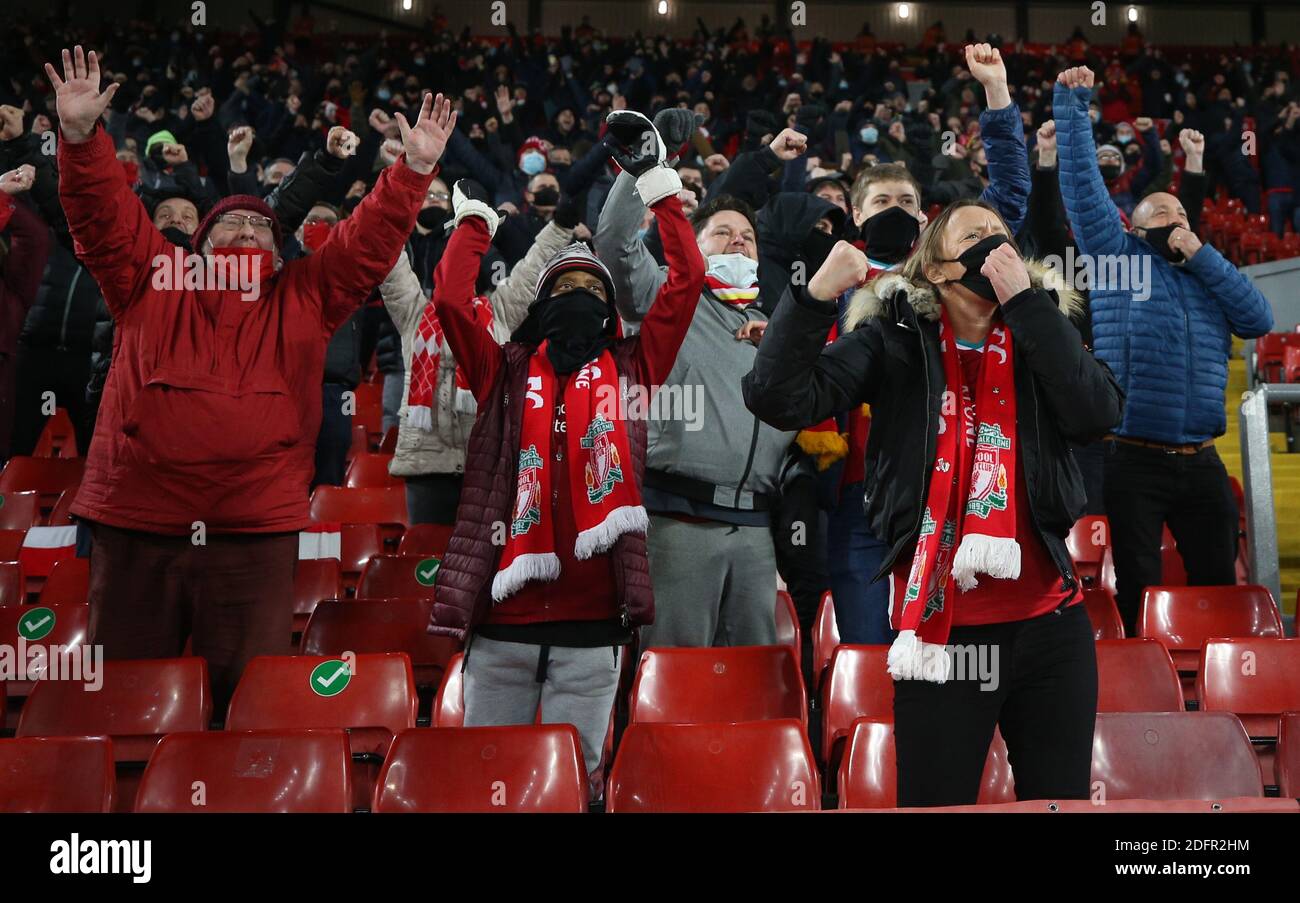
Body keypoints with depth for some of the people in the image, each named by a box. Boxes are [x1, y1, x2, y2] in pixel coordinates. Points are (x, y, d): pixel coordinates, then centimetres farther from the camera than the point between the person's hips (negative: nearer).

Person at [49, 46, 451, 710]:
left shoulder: (304, 299, 13)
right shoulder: (153, 282, 11)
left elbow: (370, 240, 7)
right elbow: (104, 217, 2)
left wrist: (414, 169, -4)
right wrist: (81, 136, -13)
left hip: (256, 536, 0)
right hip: (135, 529, 0)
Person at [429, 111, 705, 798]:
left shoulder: (630, 370, 14)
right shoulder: (505, 373, 13)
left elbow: (687, 281, 8)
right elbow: (450, 298, 0)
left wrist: (655, 181, 10)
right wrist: (475, 212, 12)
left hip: (592, 621, 0)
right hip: (502, 617, 0)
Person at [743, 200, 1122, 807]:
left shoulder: (1041, 334, 10)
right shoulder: (896, 341, 1)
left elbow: (1097, 413, -9)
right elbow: (778, 401, -10)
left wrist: (1024, 301, -10)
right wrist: (816, 294, -23)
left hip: (1049, 624, 3)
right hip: (941, 627, -3)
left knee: (1061, 799, 10)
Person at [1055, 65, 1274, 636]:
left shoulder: (1207, 276, 16)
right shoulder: (1116, 257, 4)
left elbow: (1259, 321, 0)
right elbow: (1082, 186, -2)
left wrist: (1201, 255, -3)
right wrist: (1071, 107, -7)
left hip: (1200, 463, 4)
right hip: (1133, 462, -4)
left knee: (1220, 590, 9)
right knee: (1136, 602, 1)